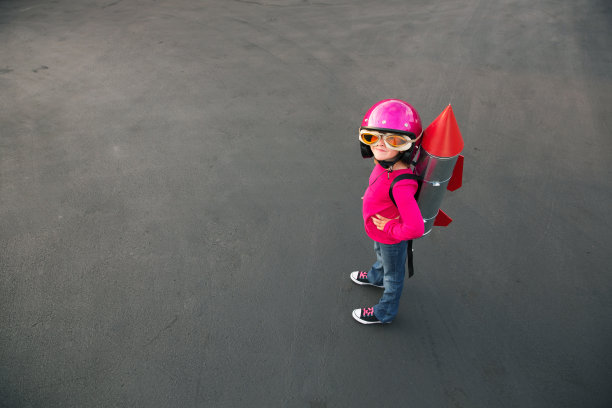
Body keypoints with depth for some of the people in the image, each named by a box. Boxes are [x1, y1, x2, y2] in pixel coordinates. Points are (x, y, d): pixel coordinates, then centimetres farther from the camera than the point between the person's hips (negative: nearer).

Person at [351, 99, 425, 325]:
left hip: (392, 238, -7)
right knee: (381, 256, 37)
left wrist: (390, 228, -27)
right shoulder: (385, 163, -19)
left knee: (393, 274, 21)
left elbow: (415, 229, -42)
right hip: (380, 231, 7)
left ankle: (385, 312, 48)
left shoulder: (400, 184, -43)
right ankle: (376, 277, 70)